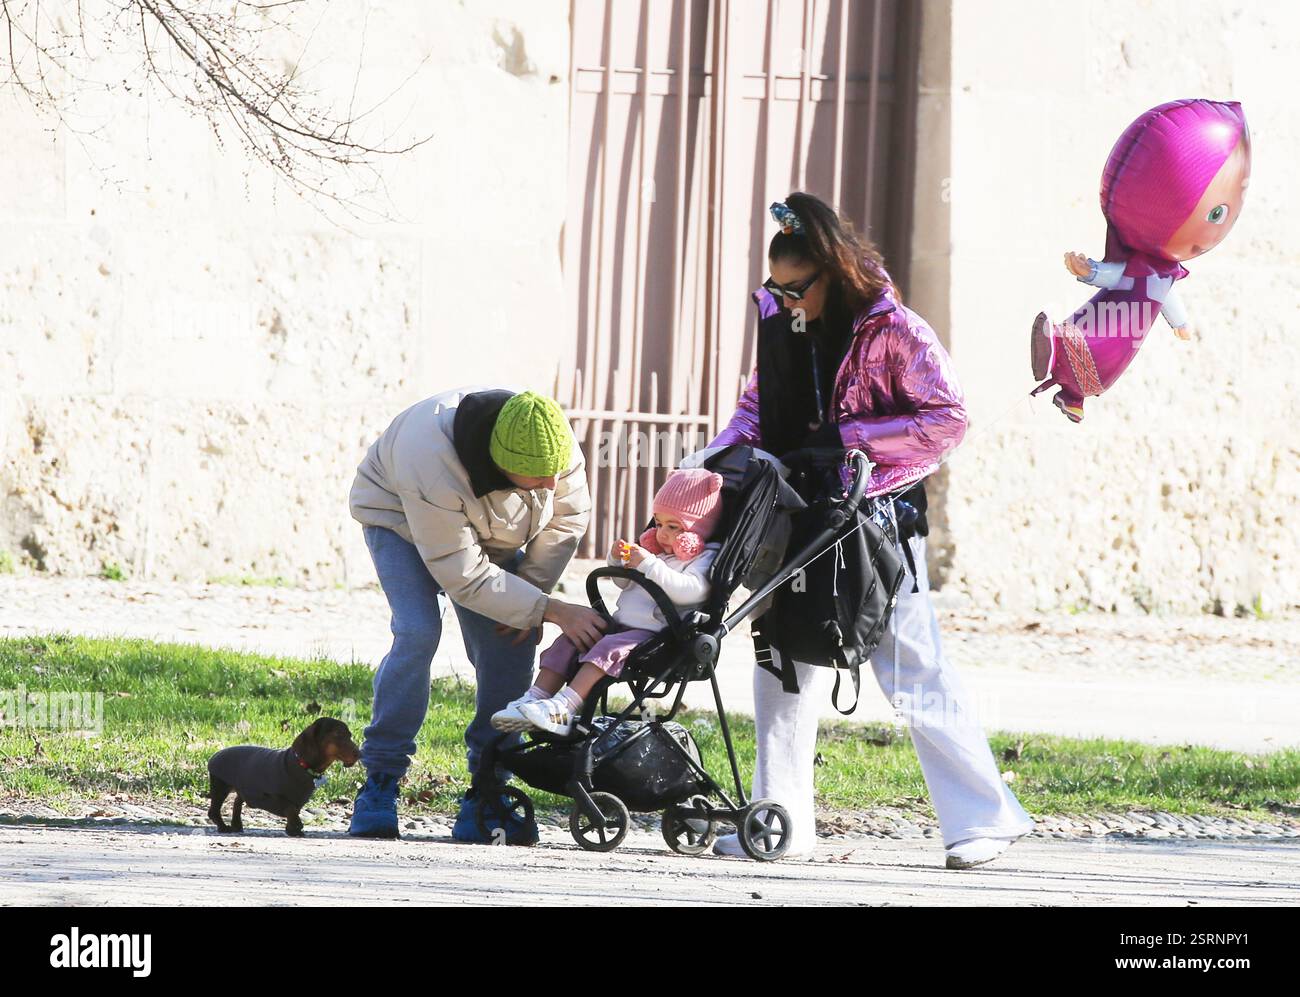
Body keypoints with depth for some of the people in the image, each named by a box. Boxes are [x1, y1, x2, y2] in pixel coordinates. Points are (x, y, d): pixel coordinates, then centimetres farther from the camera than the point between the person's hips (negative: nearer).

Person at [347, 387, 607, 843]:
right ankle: (380, 778, -17)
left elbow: (567, 519, -8)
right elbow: (465, 578, -35)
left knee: (510, 646, -11)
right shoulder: (433, 466, -44)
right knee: (417, 632, -26)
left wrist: (533, 591, -15)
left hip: (495, 534, 5)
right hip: (398, 516, -5)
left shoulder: (556, 445, -29)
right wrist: (551, 610, -35)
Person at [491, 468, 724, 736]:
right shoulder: (658, 550, 25)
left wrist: (649, 565, -26)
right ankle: (534, 699, -14)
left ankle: (565, 707, -45)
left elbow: (691, 590, -25)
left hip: (653, 633, -10)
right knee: (567, 641, -4)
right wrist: (618, 561, 10)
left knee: (609, 649, -33)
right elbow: (625, 582, 32)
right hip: (621, 624, 10)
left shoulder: (704, 560, -5)